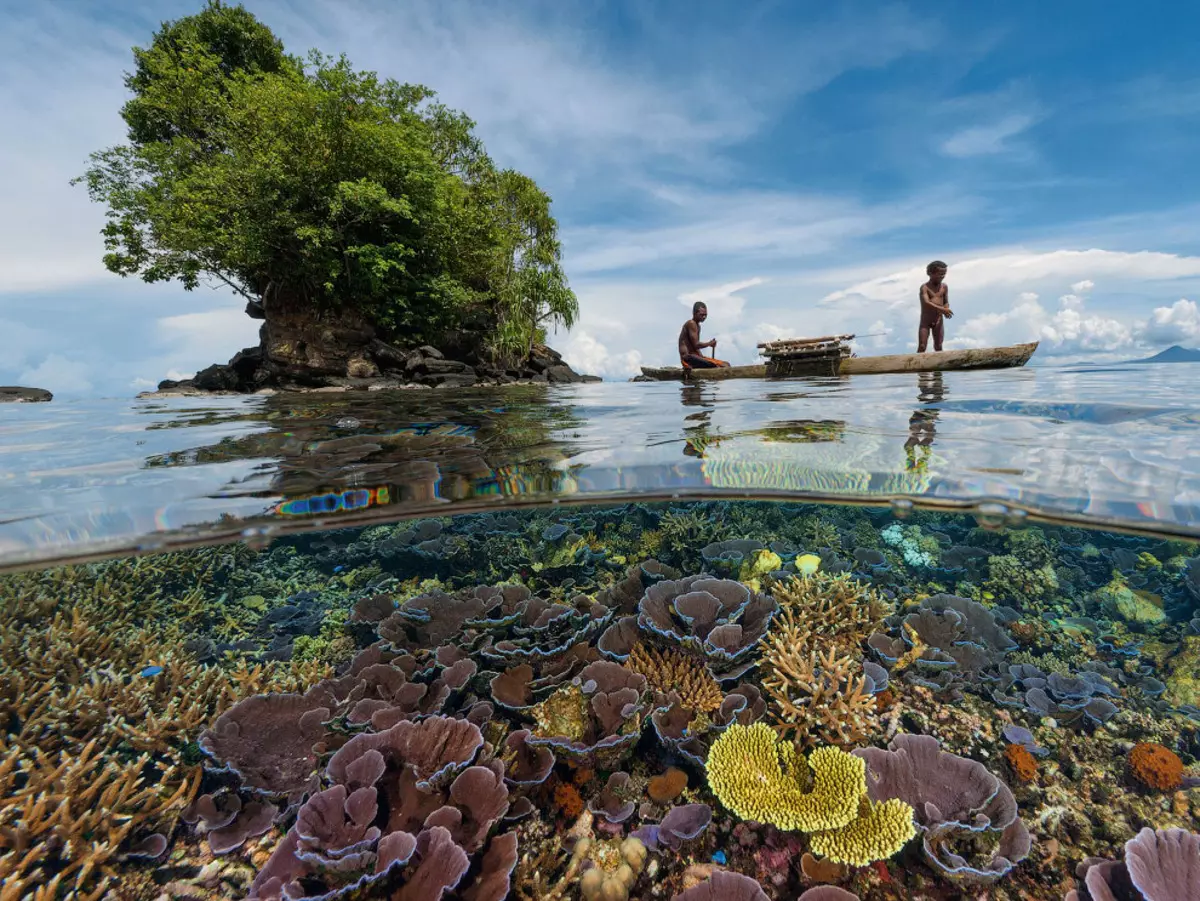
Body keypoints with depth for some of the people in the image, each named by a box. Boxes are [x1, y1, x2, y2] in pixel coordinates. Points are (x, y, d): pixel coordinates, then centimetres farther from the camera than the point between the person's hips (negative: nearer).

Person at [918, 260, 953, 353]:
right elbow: (926, 303, -23)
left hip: (938, 321, 4)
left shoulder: (944, 287, 5)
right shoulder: (925, 287, -9)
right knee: (922, 347, -7)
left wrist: (946, 311, -13)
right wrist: (942, 309, -31)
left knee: (938, 347, 7)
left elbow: (946, 302, 10)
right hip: (925, 321, -4)